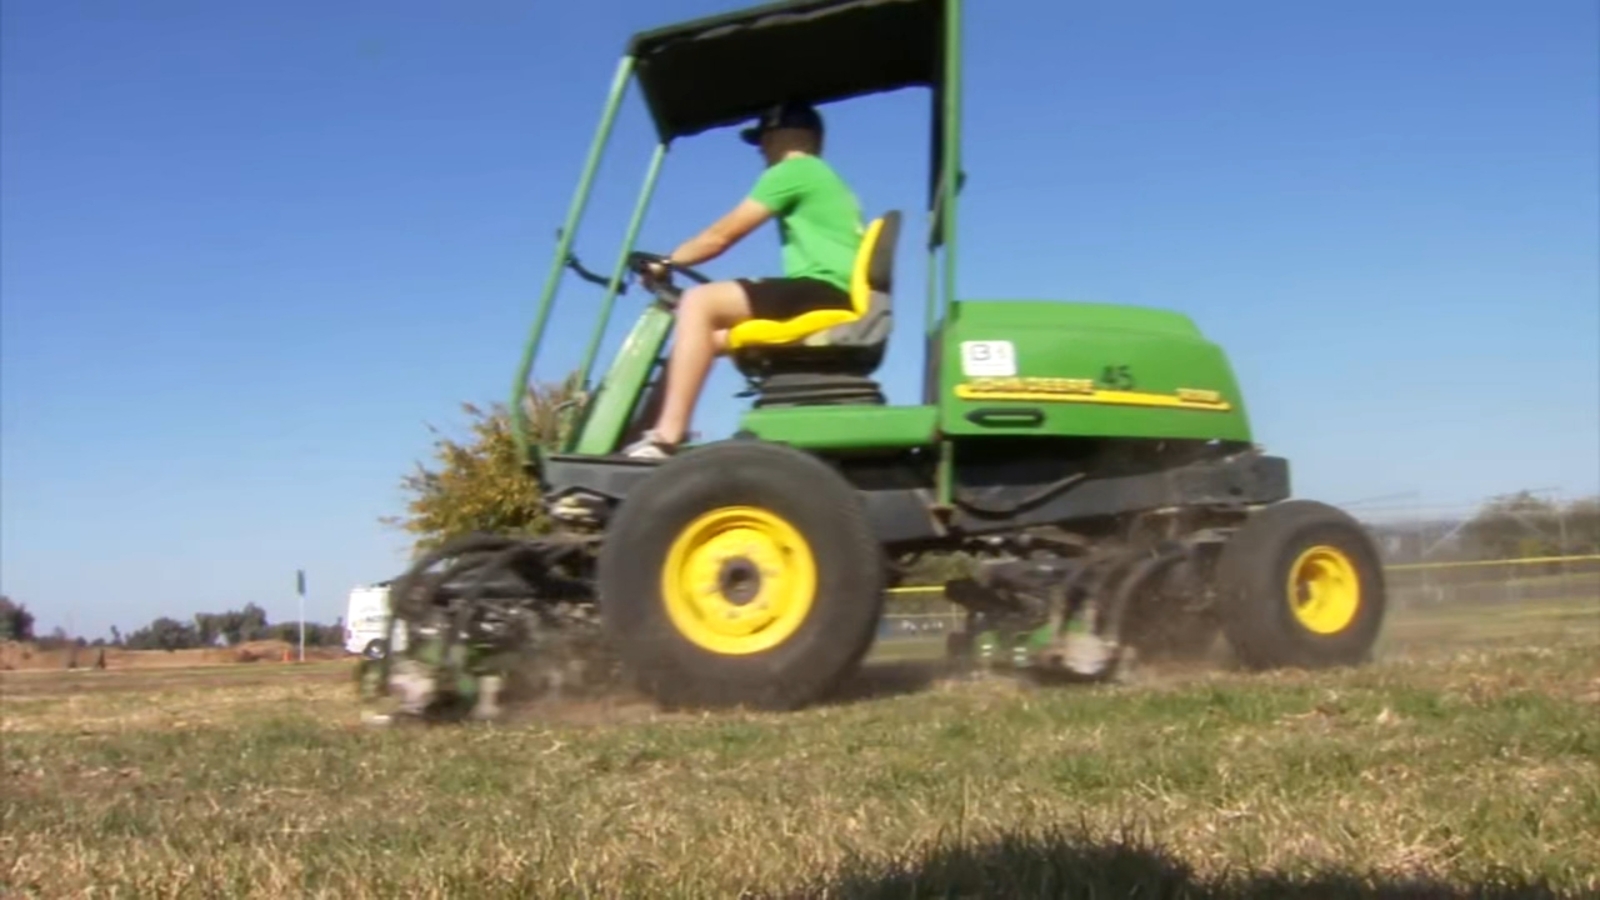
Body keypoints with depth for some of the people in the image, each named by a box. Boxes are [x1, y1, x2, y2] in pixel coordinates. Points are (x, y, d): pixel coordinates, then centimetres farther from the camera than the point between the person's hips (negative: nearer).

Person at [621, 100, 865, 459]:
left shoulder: (792, 171, 1)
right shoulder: (826, 181, 30)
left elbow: (721, 235, -1)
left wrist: (665, 263, 10)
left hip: (823, 292, -10)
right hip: (836, 300, 10)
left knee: (699, 303, -19)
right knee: (709, 337, 13)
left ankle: (665, 438, -29)